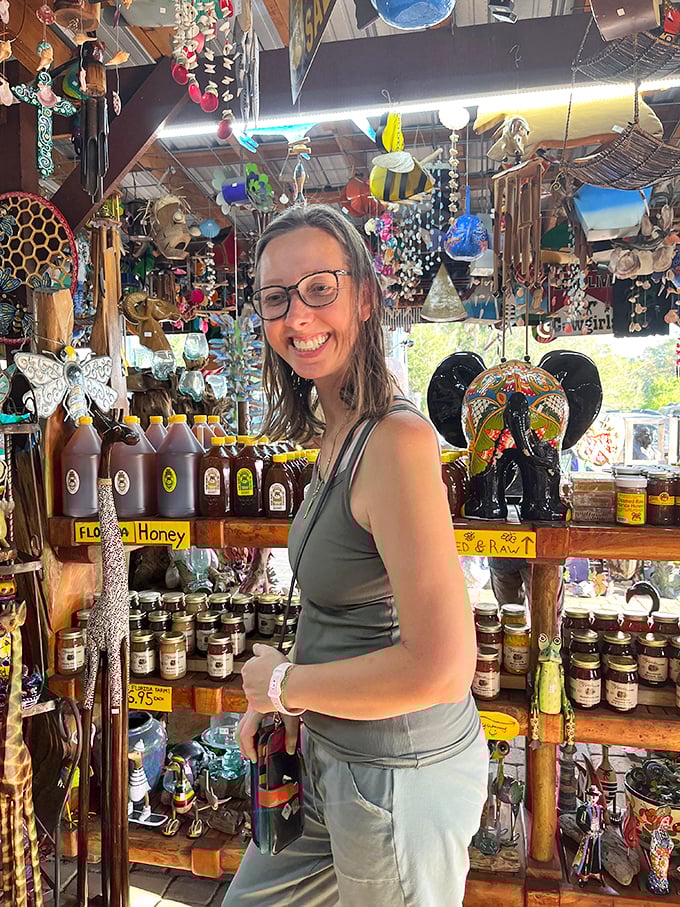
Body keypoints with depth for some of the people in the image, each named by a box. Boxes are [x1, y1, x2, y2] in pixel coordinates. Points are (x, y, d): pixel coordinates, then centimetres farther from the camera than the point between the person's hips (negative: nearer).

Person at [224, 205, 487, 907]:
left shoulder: (397, 439, -27)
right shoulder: (339, 431, 3)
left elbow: (440, 668, -30)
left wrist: (284, 682, -16)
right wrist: (274, 704, 3)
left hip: (398, 774, -9)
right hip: (333, 753, 9)